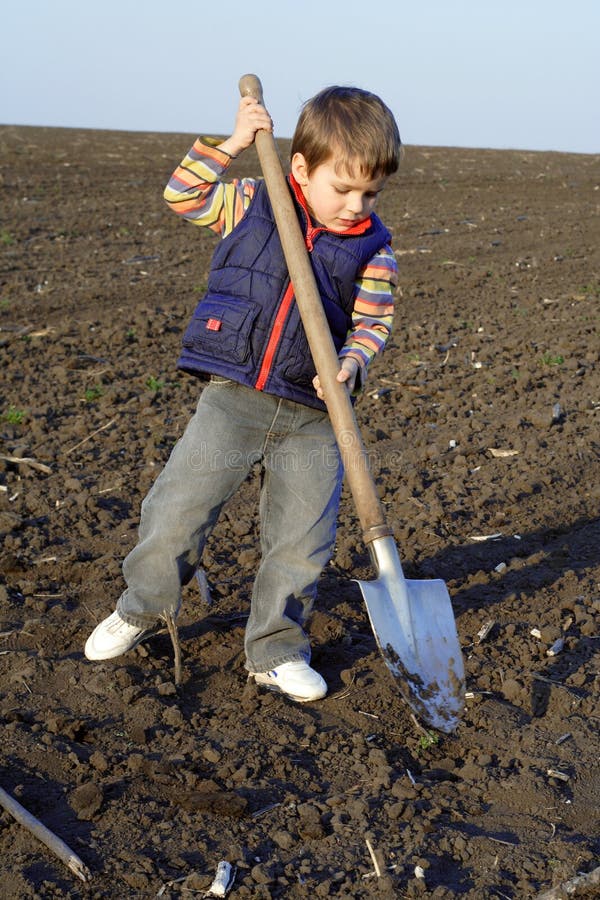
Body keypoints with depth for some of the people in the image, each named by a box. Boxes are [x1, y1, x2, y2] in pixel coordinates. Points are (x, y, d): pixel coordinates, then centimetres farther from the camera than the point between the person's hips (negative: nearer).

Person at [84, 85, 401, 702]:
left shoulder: (373, 250, 2)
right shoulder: (252, 205, 3)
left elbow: (372, 322, 3)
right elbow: (181, 197, 6)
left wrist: (350, 364, -17)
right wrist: (230, 145, -4)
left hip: (311, 417, 1)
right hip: (232, 398, -1)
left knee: (302, 539, 2)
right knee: (178, 508, 0)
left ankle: (275, 651, 23)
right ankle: (141, 610, 28)